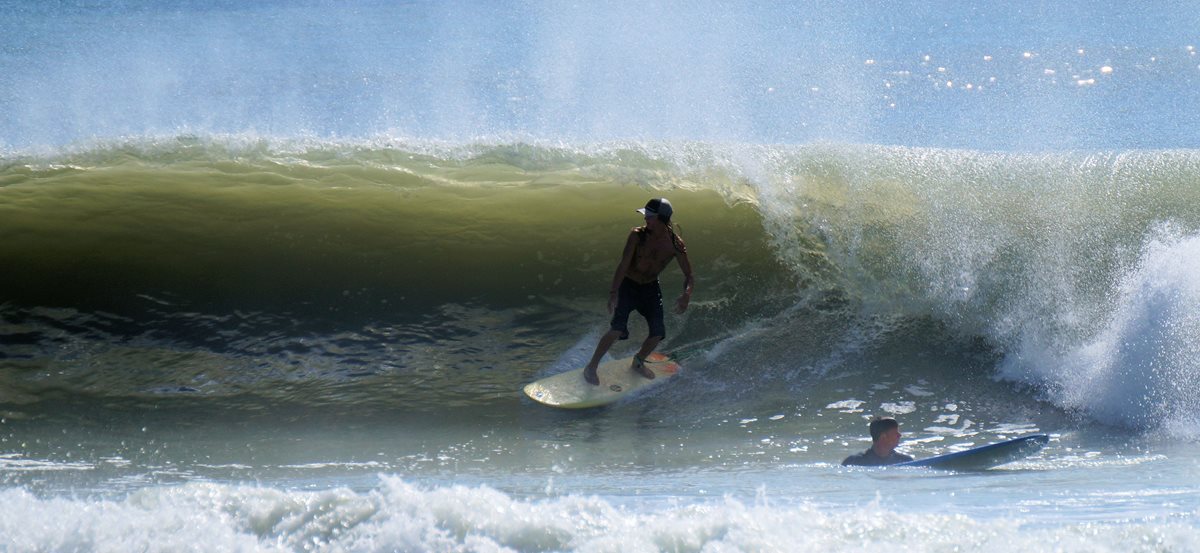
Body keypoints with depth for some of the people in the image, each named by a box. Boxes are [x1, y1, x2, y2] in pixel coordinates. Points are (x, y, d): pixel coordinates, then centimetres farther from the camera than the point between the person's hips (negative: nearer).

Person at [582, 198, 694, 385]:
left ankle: (638, 363, 27)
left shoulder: (676, 244, -16)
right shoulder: (638, 235, -22)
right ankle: (591, 367, -6)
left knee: (658, 332, -2)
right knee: (618, 329, -19)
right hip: (628, 285, -3)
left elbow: (688, 275, -10)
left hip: (651, 287, 3)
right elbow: (624, 264, -26)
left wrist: (686, 294, -32)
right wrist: (614, 292, -36)